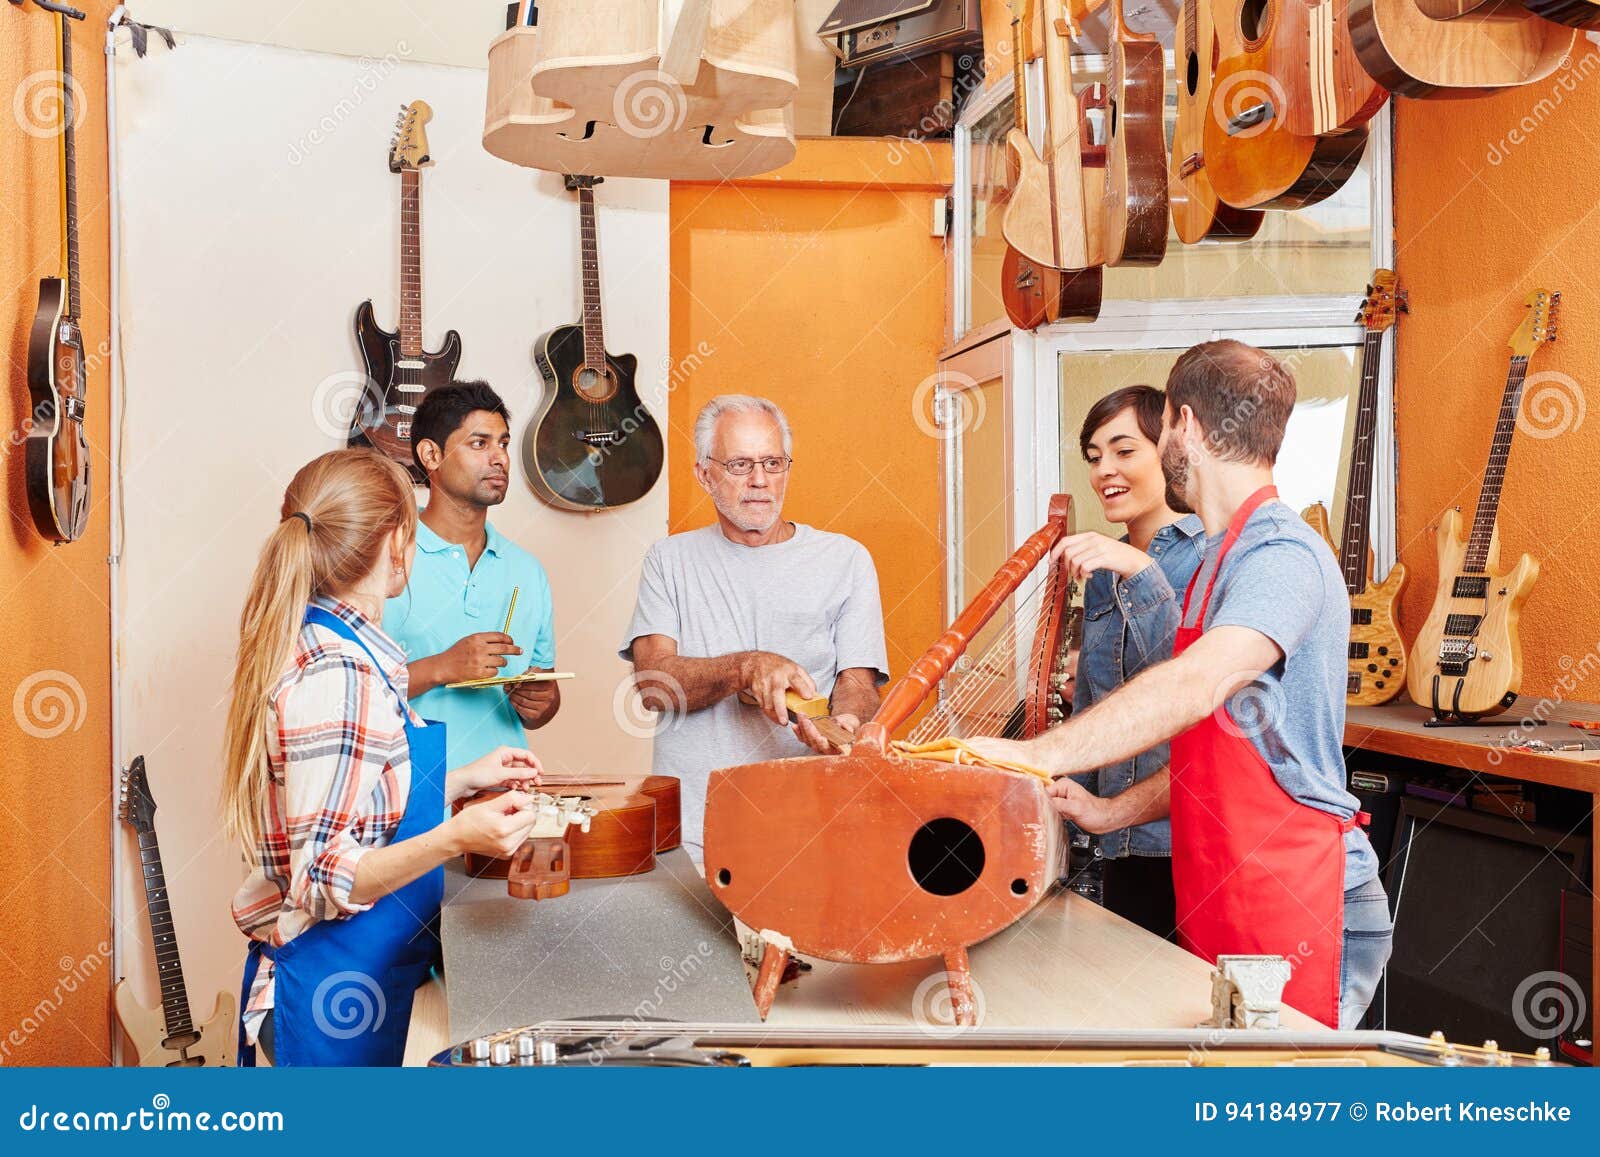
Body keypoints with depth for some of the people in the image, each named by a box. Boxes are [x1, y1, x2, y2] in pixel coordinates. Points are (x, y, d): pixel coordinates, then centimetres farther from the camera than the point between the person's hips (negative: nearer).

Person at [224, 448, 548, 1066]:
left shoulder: (323, 645, 7)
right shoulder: (336, 675, -24)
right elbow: (323, 883, -24)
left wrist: (466, 778, 16)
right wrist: (456, 837, -36)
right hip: (340, 992, -10)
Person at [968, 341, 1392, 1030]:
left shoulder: (1282, 554, -15)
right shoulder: (1222, 560, 17)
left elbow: (1200, 682, -34)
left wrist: (1035, 755, -36)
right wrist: (1109, 813, 11)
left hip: (1294, 911, -8)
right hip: (1219, 909, 8)